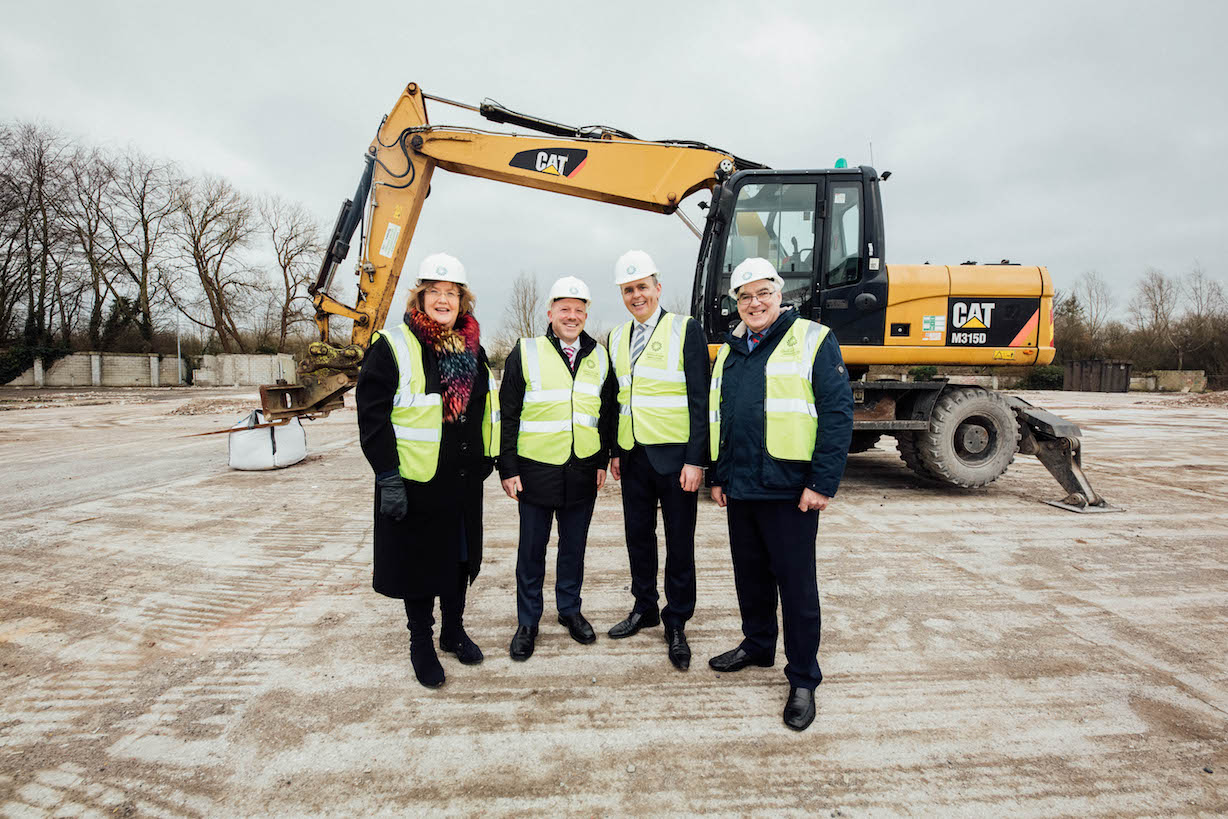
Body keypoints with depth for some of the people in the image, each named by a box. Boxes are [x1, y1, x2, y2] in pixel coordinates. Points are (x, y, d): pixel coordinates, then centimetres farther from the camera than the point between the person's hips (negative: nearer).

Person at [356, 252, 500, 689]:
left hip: (464, 482, 6)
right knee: (419, 562, 8)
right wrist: (387, 476, -17)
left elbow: (487, 412, 18)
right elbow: (373, 416, -13)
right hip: (415, 482, -5)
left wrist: (485, 463, 15)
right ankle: (421, 642, 27)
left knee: (461, 556, 17)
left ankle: (454, 629, 37)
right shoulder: (392, 347, -9)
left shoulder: (473, 351, 9)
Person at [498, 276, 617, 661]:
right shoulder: (525, 353, -2)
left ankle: (570, 610, 34)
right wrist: (508, 467, -5)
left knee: (574, 547, 15)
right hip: (536, 470, -2)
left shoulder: (599, 358, 8)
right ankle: (527, 622, 24)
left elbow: (607, 413, 14)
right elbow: (507, 414, -2)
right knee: (531, 550, 8)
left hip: (583, 472, 3)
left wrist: (602, 460, 9)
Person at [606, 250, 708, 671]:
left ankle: (676, 623, 20)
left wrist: (695, 459, -14)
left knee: (679, 541, 6)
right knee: (638, 535, 14)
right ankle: (644, 607, 32)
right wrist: (614, 451, 12)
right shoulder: (617, 338, 11)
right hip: (634, 457, 5)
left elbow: (699, 399, -9)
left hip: (674, 456, -5)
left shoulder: (685, 329, -5)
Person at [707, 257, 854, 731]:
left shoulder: (813, 340, -5)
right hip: (740, 490, 6)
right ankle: (757, 646, 39)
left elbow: (838, 414, -11)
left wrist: (823, 483, -15)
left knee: (796, 583, 3)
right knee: (750, 576, 18)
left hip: (789, 490, -6)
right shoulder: (729, 352, 15)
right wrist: (717, 476, 16)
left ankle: (803, 681, 18)